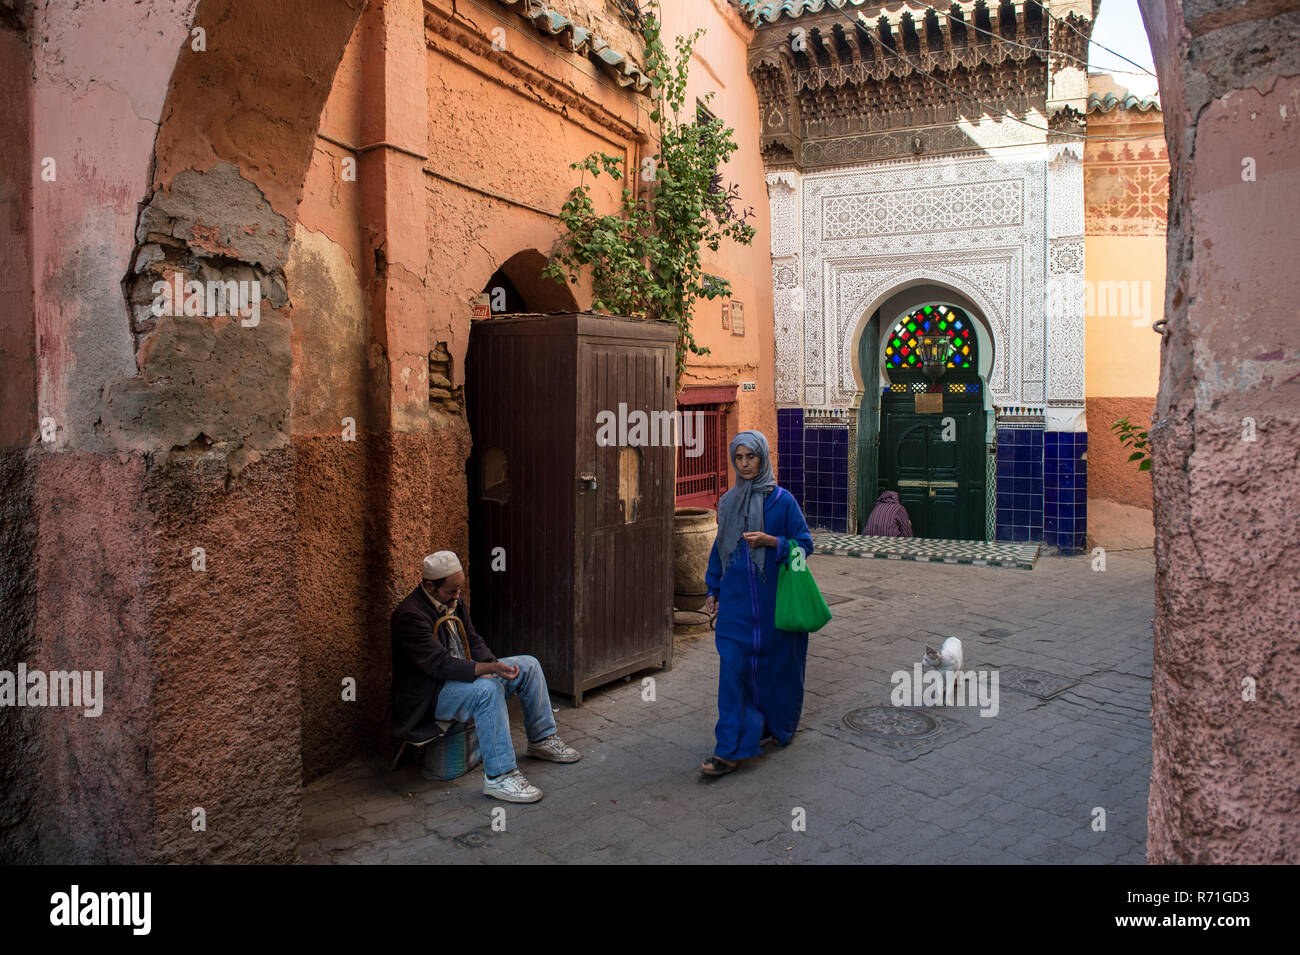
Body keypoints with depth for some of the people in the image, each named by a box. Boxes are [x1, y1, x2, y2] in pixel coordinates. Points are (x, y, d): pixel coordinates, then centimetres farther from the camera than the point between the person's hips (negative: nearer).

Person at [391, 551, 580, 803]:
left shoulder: (453, 602, 6)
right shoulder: (409, 615, -23)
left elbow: (473, 640, 13)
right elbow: (440, 664, -30)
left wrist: (489, 664, -8)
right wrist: (488, 668, -40)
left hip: (463, 675, 10)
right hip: (430, 695, -9)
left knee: (528, 666, 4)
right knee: (488, 689, -36)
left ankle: (542, 739, 16)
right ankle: (498, 776, -32)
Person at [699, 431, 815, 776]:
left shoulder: (782, 499, -5)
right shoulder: (728, 502, 8)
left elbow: (805, 543, -4)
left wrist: (770, 541, -20)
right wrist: (713, 588, 16)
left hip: (773, 601, -3)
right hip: (736, 602, 3)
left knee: (775, 666, 10)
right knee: (732, 670, -3)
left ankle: (780, 726, 35)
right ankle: (730, 750, 1)